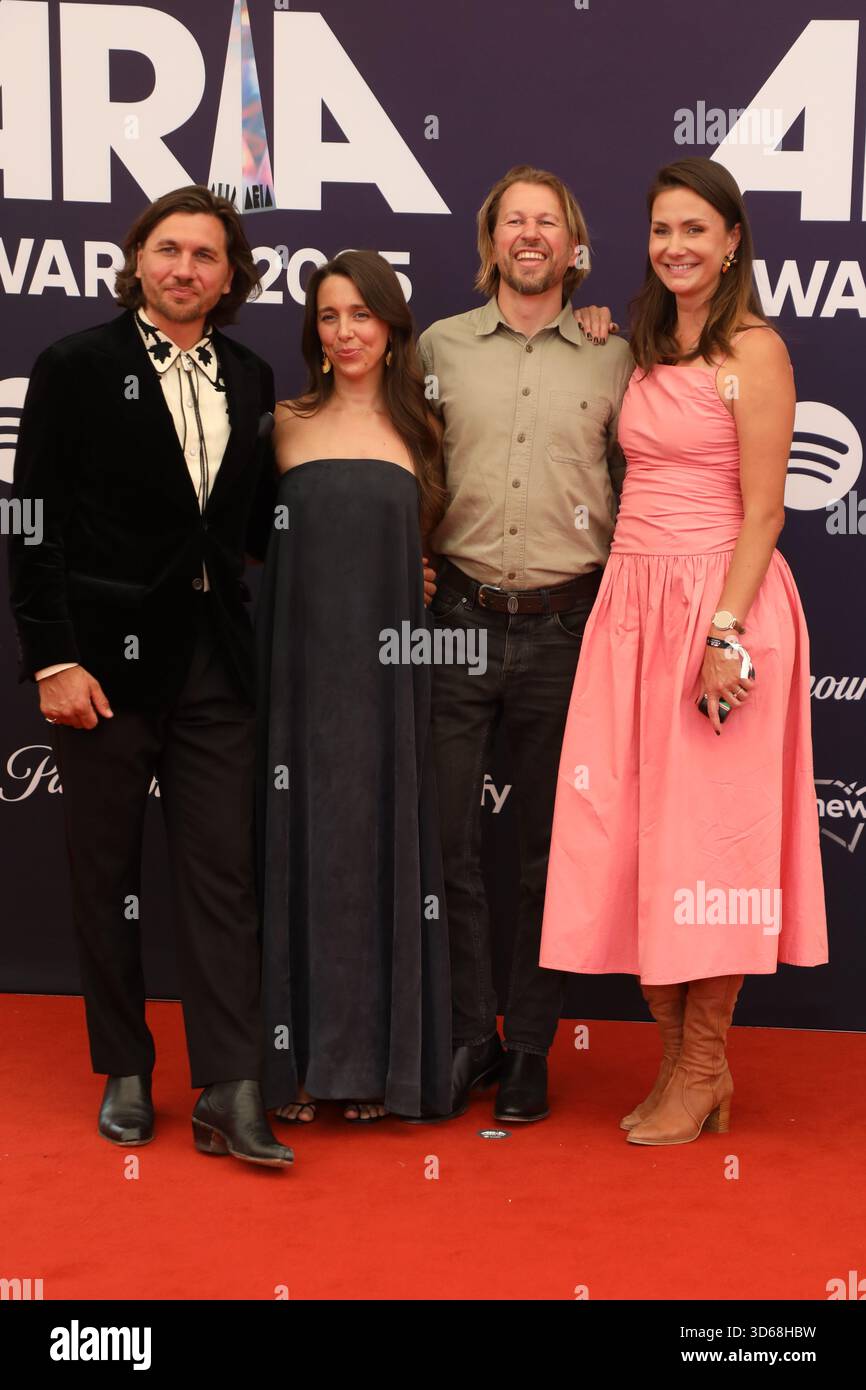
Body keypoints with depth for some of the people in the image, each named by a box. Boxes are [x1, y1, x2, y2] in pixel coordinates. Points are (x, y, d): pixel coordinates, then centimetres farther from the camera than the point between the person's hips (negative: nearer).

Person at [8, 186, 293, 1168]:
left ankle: (229, 1096, 3)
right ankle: (125, 1076, 22)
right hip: (109, 655, -3)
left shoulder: (250, 382, 11)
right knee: (107, 874, 8)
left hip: (213, 660, 3)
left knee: (222, 874, 0)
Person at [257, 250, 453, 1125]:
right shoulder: (285, 426, 7)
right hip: (302, 665, 0)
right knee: (301, 846, 2)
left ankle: (375, 1060, 12)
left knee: (381, 847, 2)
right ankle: (299, 1058, 10)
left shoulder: (421, 431, 9)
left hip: (387, 670, 1)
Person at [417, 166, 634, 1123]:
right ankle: (467, 1037, 18)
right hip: (457, 621, 1)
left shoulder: (612, 360, 6)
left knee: (549, 851, 7)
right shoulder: (439, 347, 7)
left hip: (564, 628, 0)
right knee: (446, 838, 2)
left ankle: (529, 1048, 19)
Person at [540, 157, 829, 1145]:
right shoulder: (648, 349, 16)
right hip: (632, 601, 7)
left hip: (719, 602, -7)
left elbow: (763, 509, -12)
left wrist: (726, 633, -19)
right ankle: (680, 1056, 18)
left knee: (706, 829, -2)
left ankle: (702, 1071, 10)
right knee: (629, 832, 6)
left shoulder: (753, 350, -6)